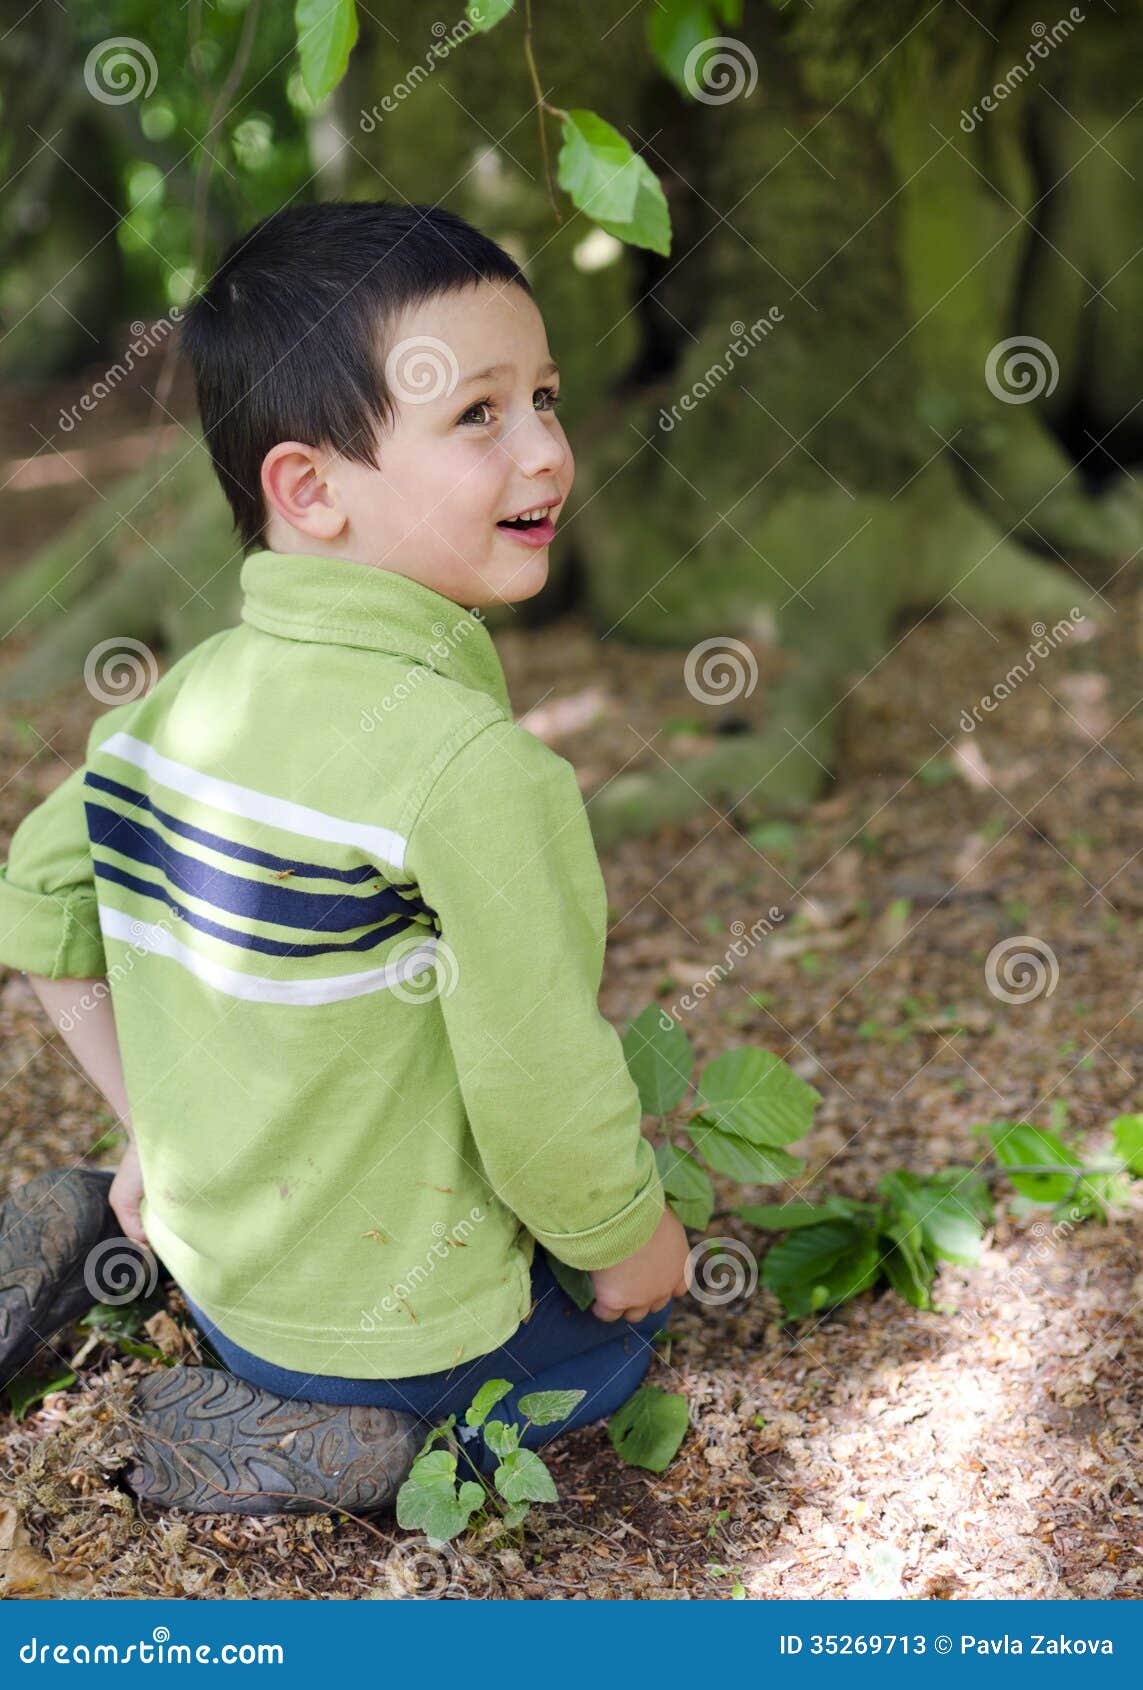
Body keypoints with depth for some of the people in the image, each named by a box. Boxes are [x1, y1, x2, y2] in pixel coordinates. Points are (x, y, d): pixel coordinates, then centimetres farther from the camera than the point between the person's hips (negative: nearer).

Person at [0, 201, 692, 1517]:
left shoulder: (176, 702, -6)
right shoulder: (476, 768, -30)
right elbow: (544, 1093, -25)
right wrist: (624, 1242, -5)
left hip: (215, 1255, 6)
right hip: (390, 1322, -6)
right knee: (619, 1324, 23)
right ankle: (359, 1439, -1)